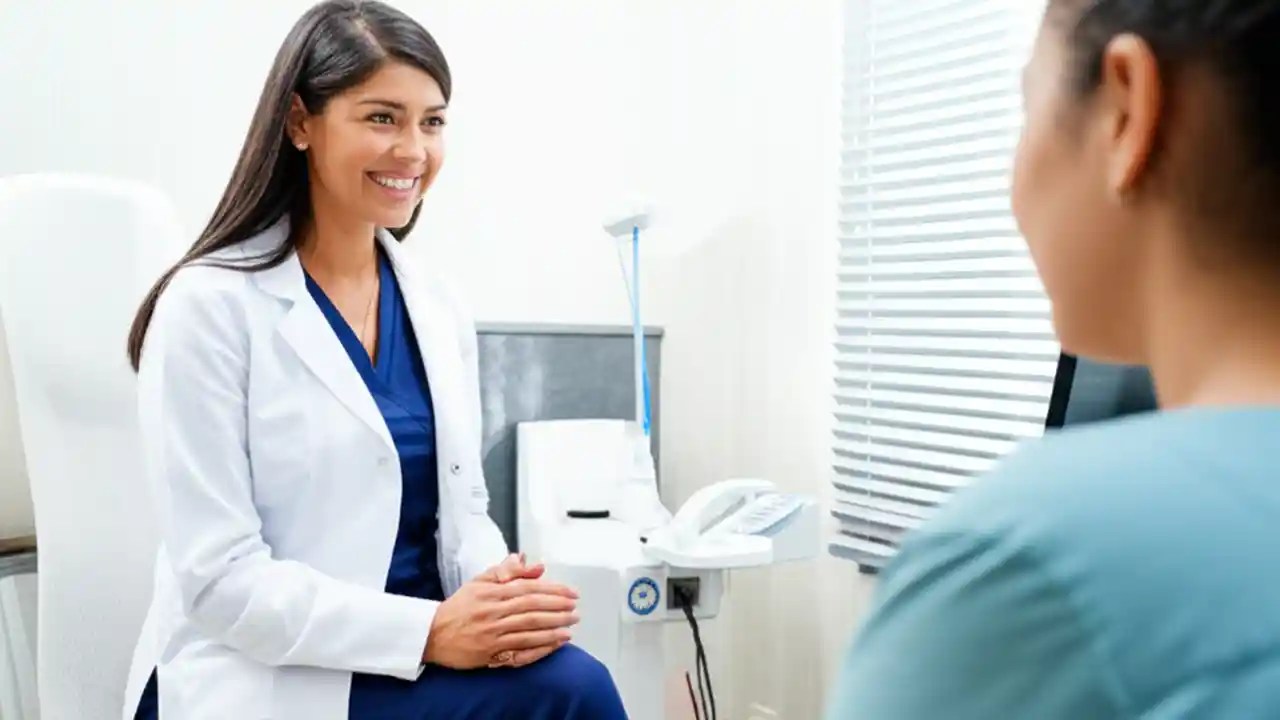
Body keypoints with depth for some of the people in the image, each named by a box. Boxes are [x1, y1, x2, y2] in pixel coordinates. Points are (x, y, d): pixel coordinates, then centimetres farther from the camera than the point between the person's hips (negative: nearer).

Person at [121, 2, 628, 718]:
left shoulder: (441, 309, 7)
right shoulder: (211, 306, -11)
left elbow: (463, 509, 10)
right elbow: (221, 579, -15)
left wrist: (502, 589, -12)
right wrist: (428, 631, -23)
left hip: (421, 655, 5)